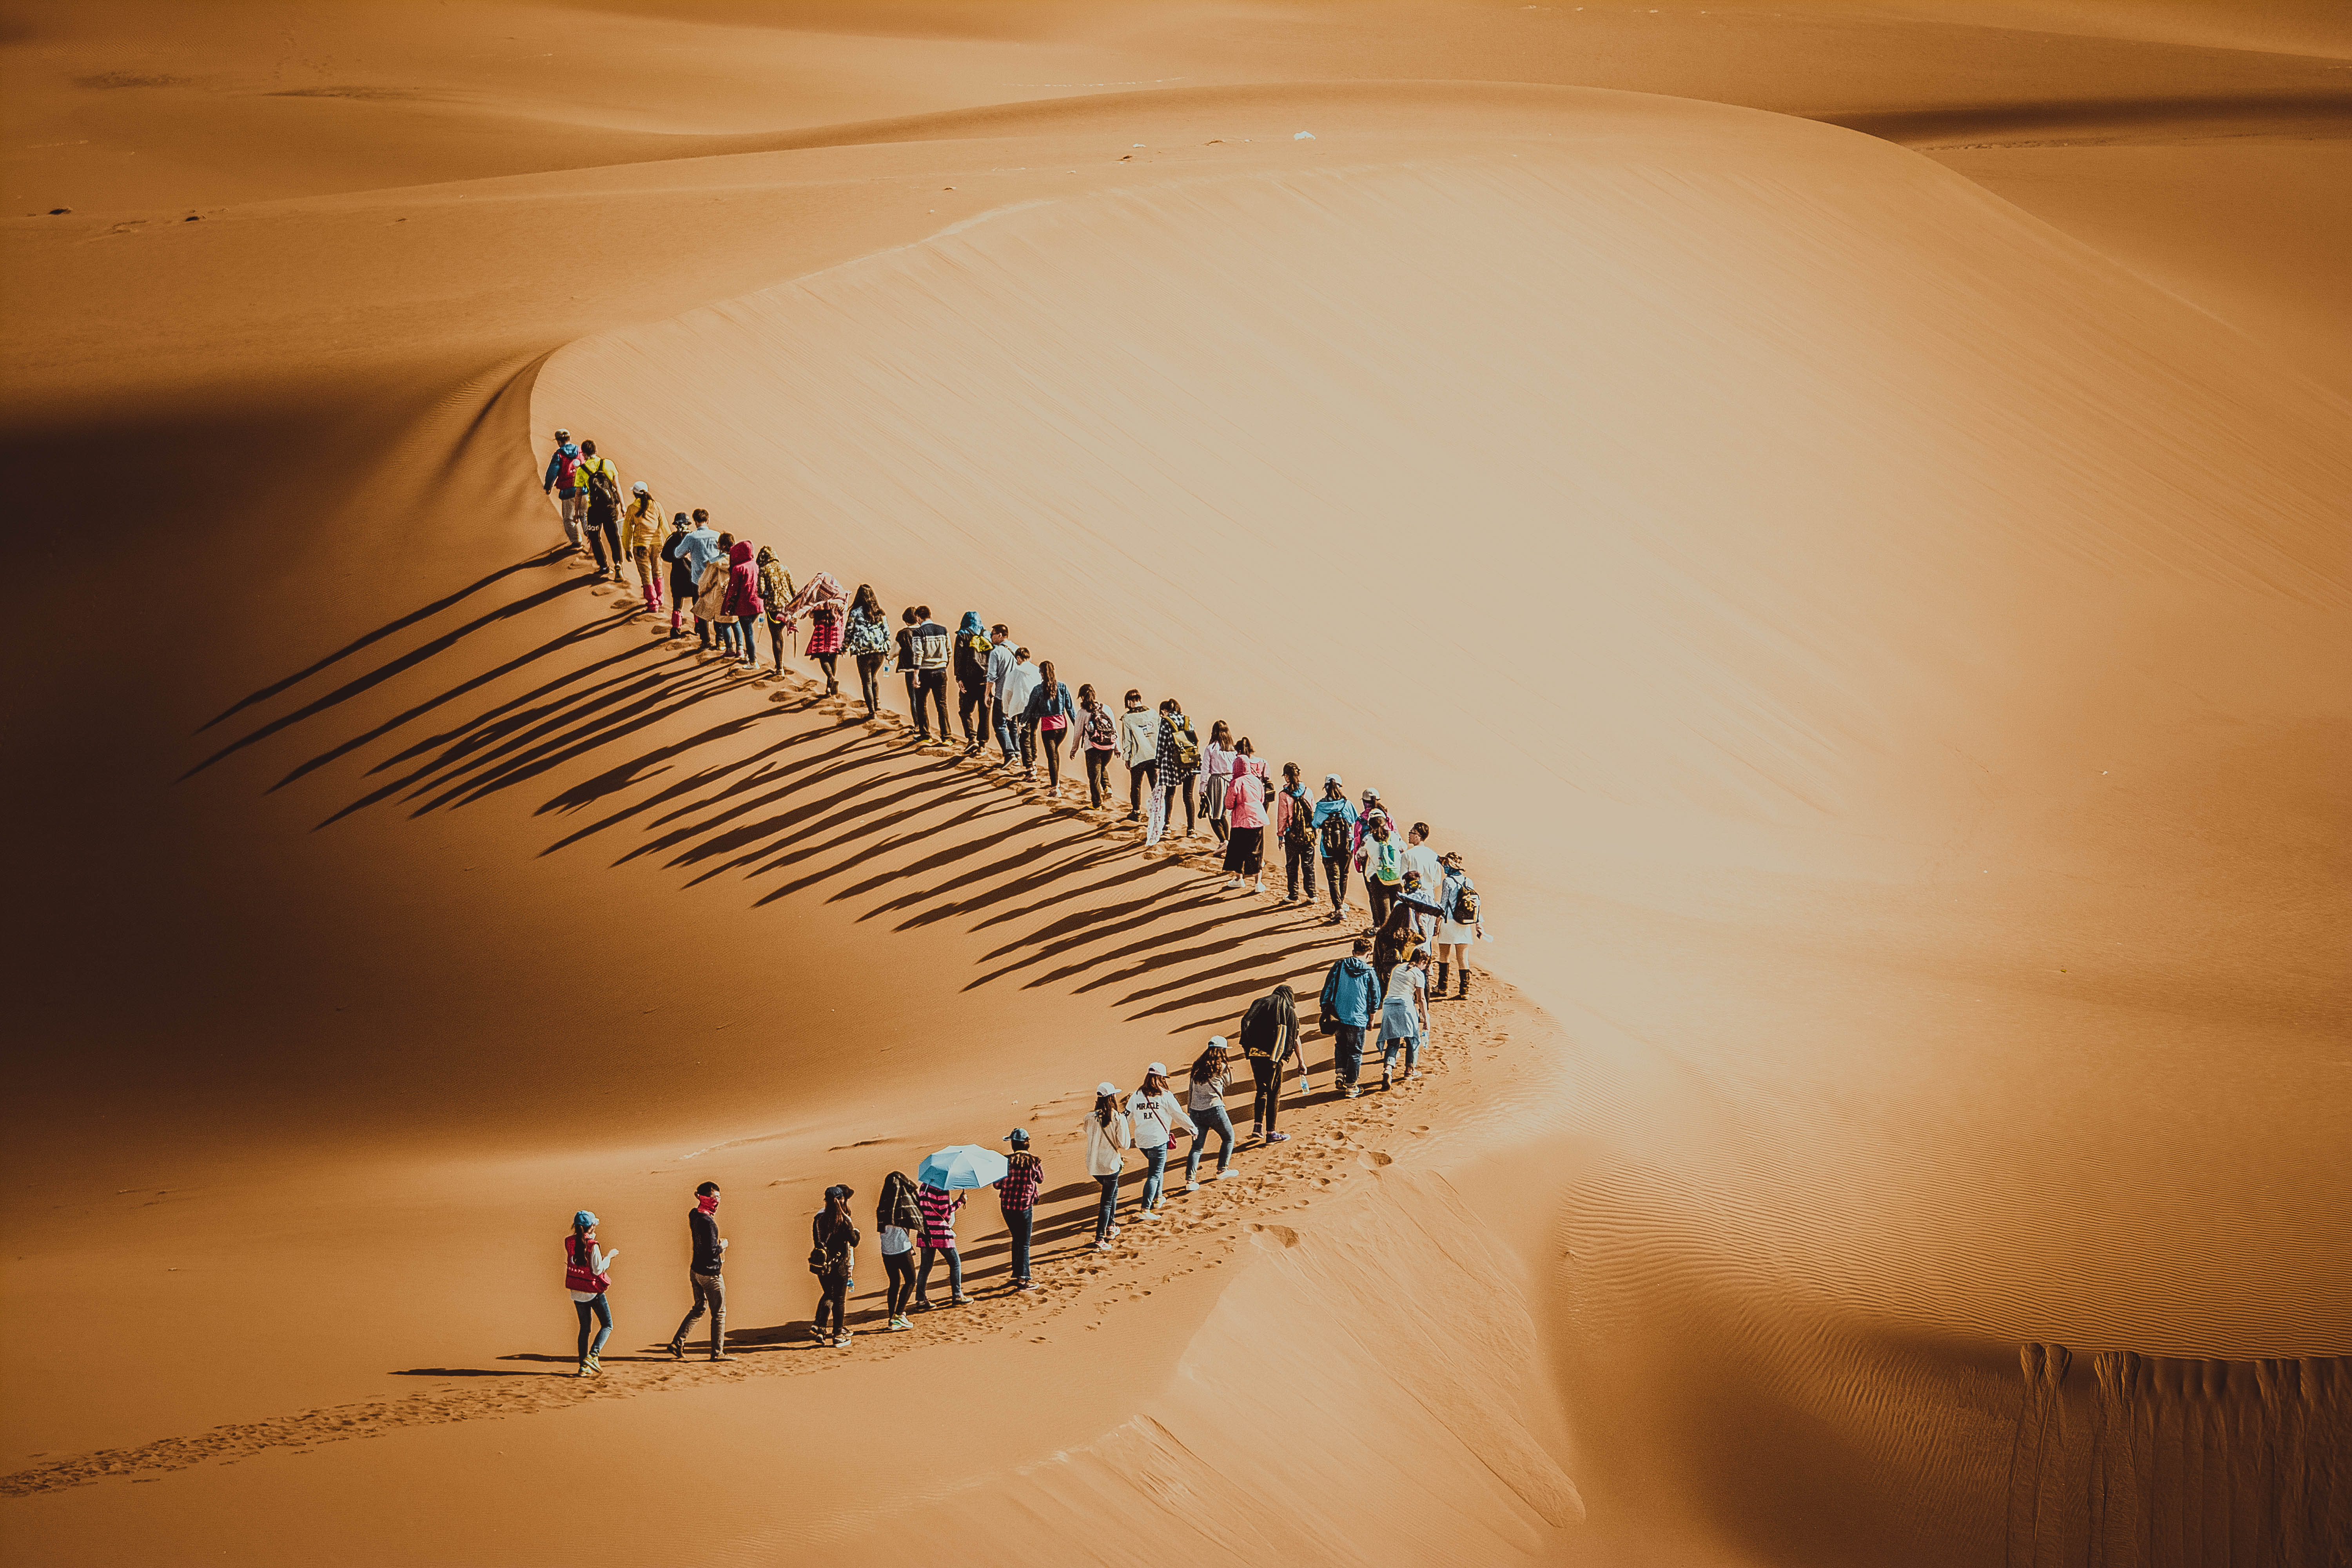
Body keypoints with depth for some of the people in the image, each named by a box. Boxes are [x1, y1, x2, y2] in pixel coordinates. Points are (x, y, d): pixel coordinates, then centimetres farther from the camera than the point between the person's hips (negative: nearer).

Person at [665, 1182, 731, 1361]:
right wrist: (722, 1246, -8)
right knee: (719, 1313, 4)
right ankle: (717, 1352, 9)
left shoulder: (694, 1215, 4)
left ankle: (677, 1343, 19)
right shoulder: (707, 1222, -24)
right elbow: (711, 1252, -26)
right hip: (710, 1273, -9)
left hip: (695, 1271, 9)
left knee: (699, 1308, 22)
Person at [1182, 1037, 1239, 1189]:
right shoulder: (1222, 1067, -6)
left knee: (1197, 1147, 7)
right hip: (1214, 1109, -4)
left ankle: (1190, 1180, -5)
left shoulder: (1197, 1066, 8)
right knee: (1228, 1137, 21)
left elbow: (1191, 1090, 13)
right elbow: (1229, 1081, 13)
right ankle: (1222, 1170, 26)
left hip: (1196, 1111, 4)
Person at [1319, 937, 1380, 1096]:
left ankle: (1340, 1073, 10)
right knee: (1355, 1052, 9)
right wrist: (1371, 1019, 15)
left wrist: (1327, 1013, 12)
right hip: (1358, 1019, -2)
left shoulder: (1339, 967, -2)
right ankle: (1351, 1086, 14)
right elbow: (1375, 998, 1)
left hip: (1339, 1016, 2)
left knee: (1341, 1046, 25)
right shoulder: (1370, 973, -6)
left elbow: (1327, 990, 2)